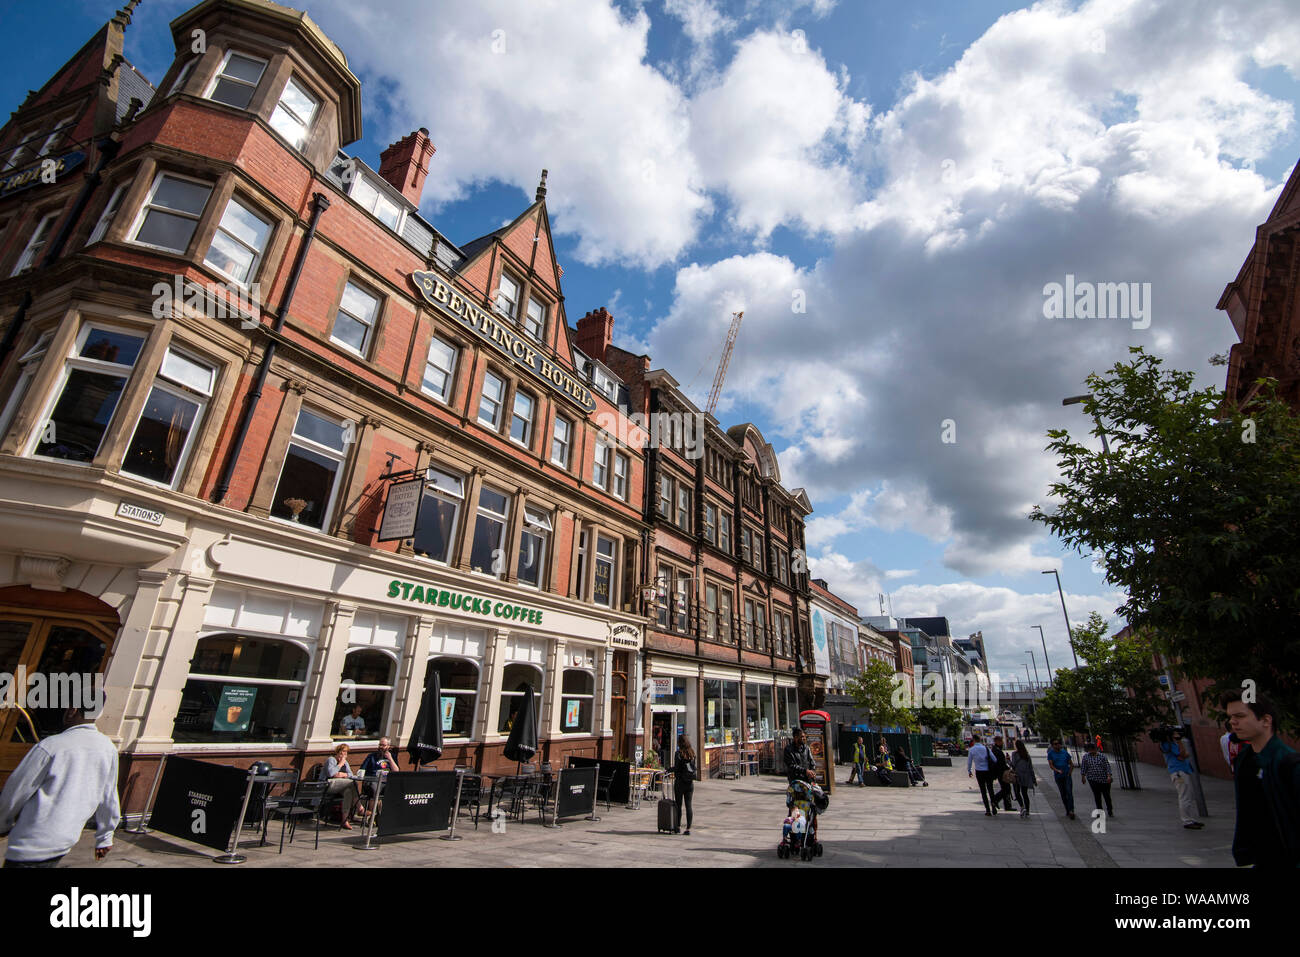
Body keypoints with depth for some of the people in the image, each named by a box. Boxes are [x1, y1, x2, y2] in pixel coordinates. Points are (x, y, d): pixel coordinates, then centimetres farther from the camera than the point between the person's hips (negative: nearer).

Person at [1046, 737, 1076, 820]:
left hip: (1067, 775, 0)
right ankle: (1068, 811, 17)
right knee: (1063, 794, 6)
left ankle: (1071, 811, -19)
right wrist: (1057, 770, -25)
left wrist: (1069, 773, 0)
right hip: (1058, 777, 0)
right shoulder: (1050, 753, 0)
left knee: (1069, 793, -14)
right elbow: (1051, 765, -8)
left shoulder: (1065, 752, 5)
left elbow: (1072, 765, 12)